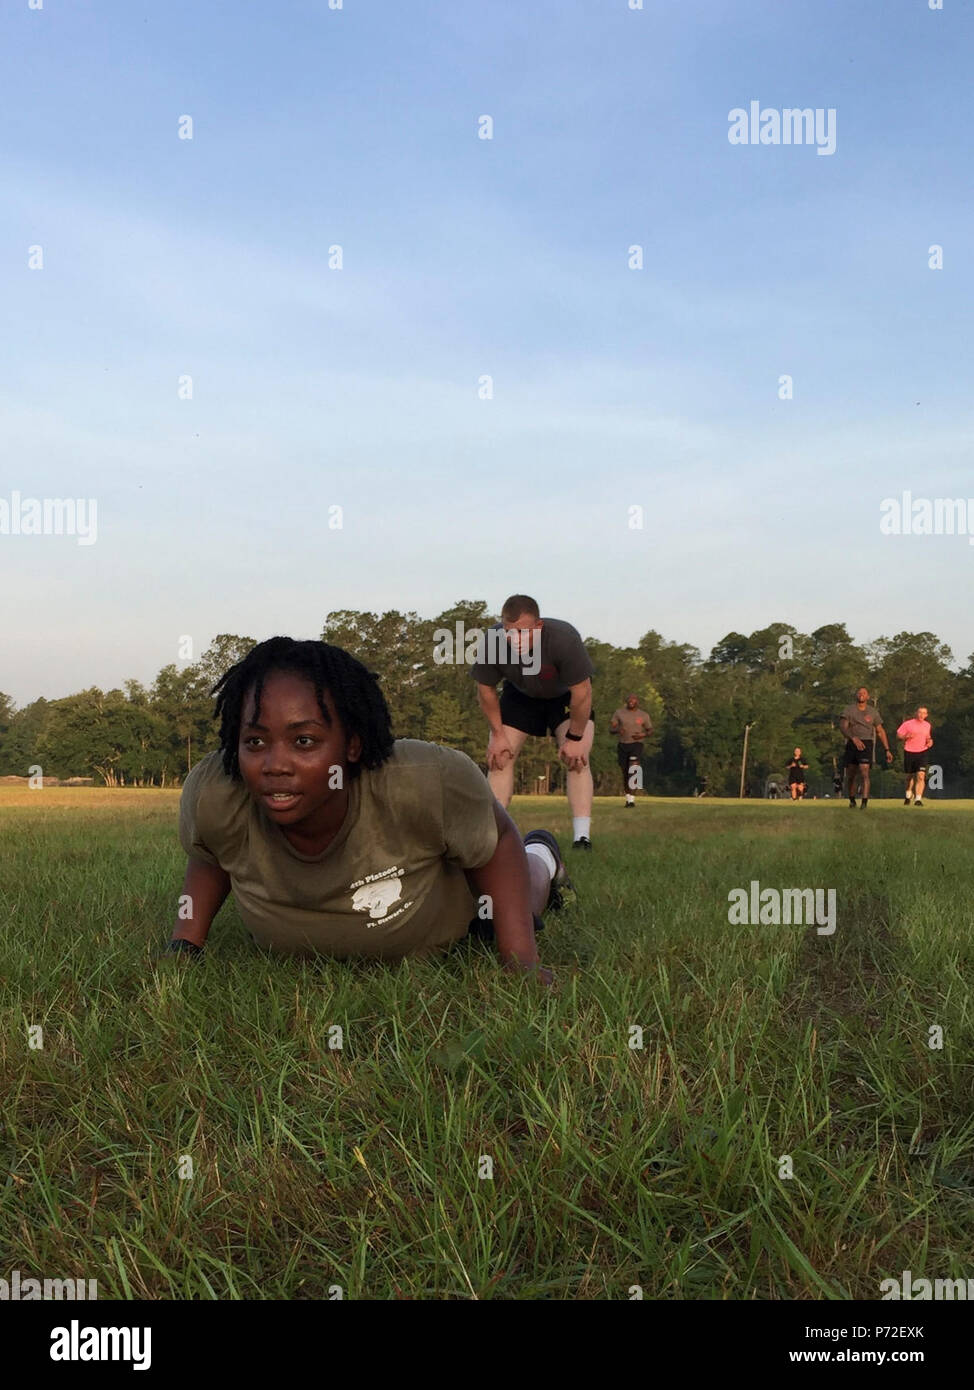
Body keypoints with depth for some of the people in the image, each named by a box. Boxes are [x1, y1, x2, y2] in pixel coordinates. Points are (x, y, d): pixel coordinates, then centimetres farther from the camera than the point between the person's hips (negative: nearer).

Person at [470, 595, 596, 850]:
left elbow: (582, 692, -29)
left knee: (577, 757, -19)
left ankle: (582, 837, -19)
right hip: (520, 694, 3)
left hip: (566, 695, -3)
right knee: (499, 756, -7)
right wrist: (498, 734, -11)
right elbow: (485, 689, -14)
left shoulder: (563, 639, -40)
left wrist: (575, 737, -23)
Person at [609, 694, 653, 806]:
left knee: (633, 771, -19)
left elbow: (650, 731, 15)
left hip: (636, 744, -2)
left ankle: (631, 799, -22)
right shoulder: (619, 712, 5)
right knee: (625, 773, 8)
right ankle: (627, 798, 24)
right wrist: (618, 729, -19)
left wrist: (643, 735, -8)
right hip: (623, 745, 2)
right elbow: (611, 729, 4)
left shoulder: (644, 715, 5)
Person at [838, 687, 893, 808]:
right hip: (852, 743, 1)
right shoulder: (849, 710, 7)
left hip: (867, 743, -1)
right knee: (851, 774, 6)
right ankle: (852, 799, 25)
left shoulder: (873, 712, 12)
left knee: (864, 772, -17)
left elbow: (880, 731, 16)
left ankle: (864, 801, -23)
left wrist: (887, 750, 11)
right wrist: (854, 738, -25)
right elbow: (843, 726, -8)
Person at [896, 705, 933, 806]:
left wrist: (929, 741, 4)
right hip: (909, 752, -1)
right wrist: (907, 736, -20)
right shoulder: (908, 724, -3)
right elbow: (898, 735, -1)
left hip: (923, 752, 1)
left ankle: (918, 799, -17)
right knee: (910, 776, 12)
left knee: (921, 776, -16)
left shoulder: (927, 725, 9)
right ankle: (908, 796, 37)